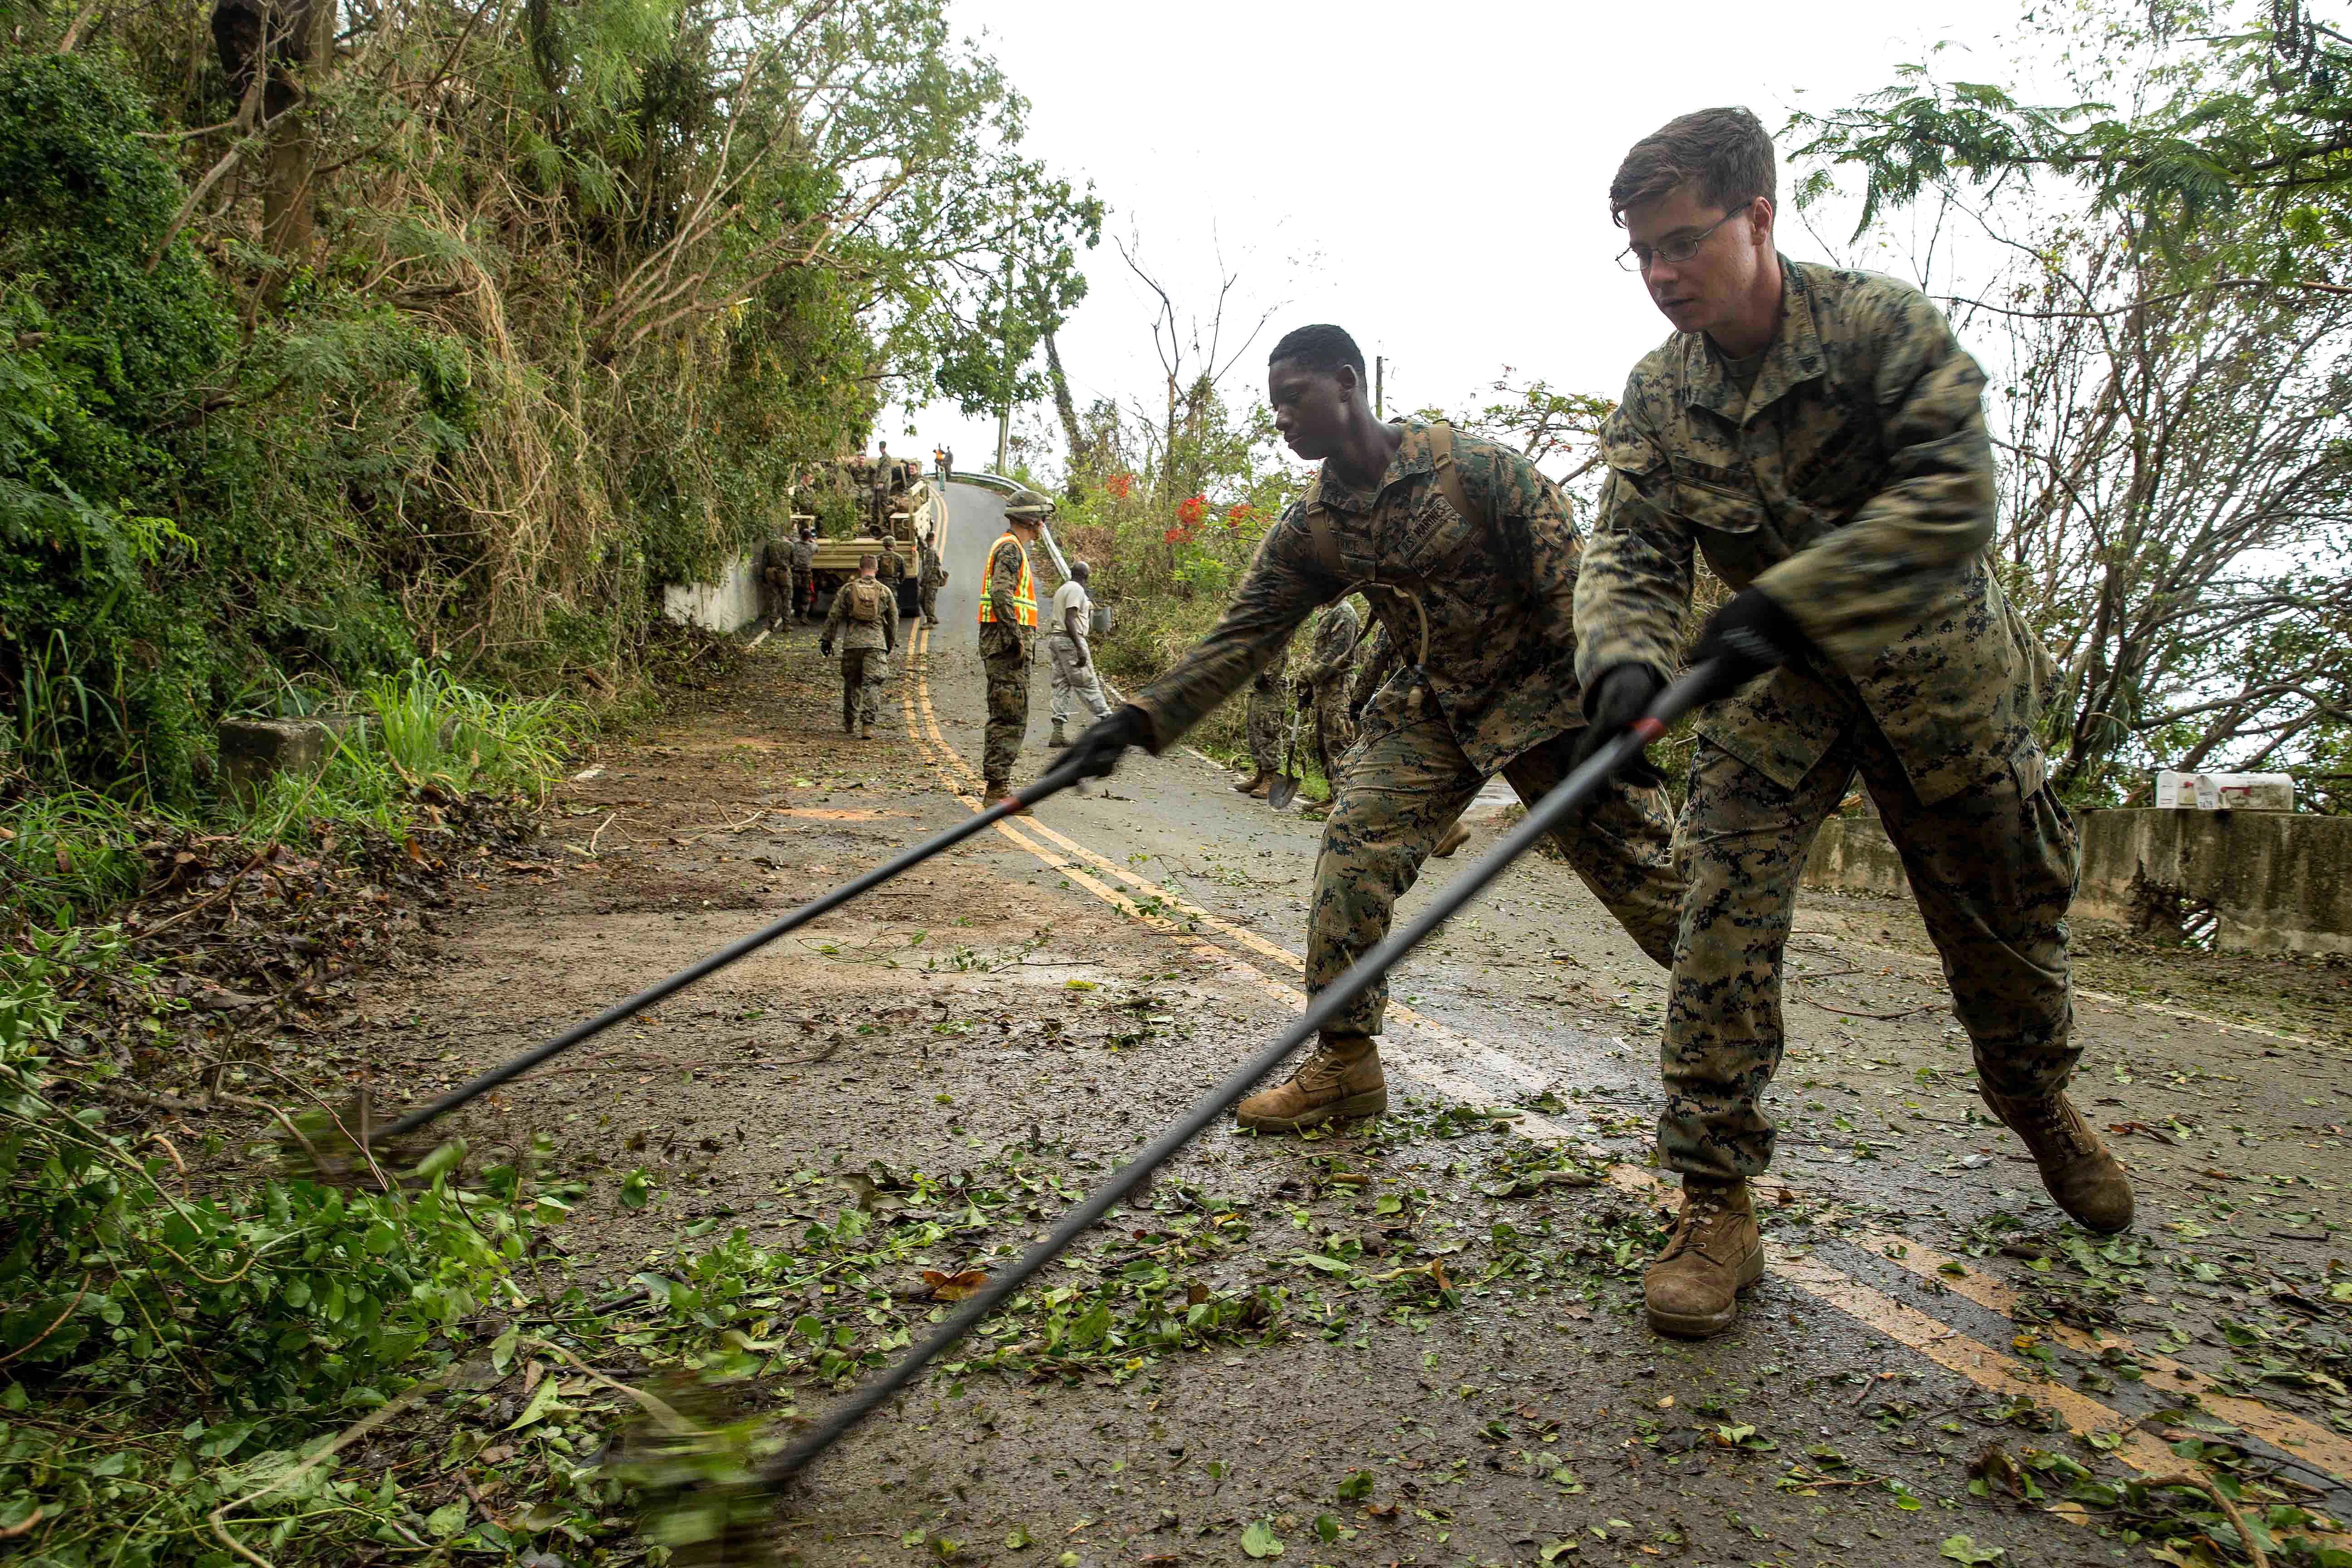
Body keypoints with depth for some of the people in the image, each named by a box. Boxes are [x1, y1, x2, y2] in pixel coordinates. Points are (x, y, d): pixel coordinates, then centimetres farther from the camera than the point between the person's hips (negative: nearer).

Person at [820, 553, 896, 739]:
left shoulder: (848, 589, 3)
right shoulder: (884, 591, 6)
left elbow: (834, 617, 2)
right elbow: (893, 621, 13)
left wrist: (827, 640, 10)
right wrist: (891, 644, 25)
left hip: (852, 643, 1)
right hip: (876, 643, -1)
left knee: (851, 684, 15)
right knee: (872, 684, -4)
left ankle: (850, 724, 25)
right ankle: (868, 725, -15)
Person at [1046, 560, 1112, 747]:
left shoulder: (1062, 590, 19)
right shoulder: (1076, 590, -10)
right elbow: (1070, 620, -19)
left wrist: (1086, 635, 36)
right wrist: (1080, 649, -23)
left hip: (1056, 639, 9)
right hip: (1070, 640, -9)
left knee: (1062, 686, 5)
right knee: (1087, 684, -5)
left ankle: (1058, 733, 1)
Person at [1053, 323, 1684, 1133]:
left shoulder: (1478, 467, -19)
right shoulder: (1307, 531, -4)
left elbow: (1571, 588, -17)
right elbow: (1240, 638, -6)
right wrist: (1139, 719, -16)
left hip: (1541, 692, -4)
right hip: (1430, 708, 4)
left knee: (1634, 856, -3)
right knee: (1355, 844, -12)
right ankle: (1345, 1061, -2)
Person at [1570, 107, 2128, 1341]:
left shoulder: (1883, 324, -15)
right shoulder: (1656, 397, -4)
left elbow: (1952, 501, -25)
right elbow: (1630, 551, -10)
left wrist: (1781, 604, -36)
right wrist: (1623, 660, -33)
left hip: (1933, 670, -1)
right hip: (1771, 694, 2)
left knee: (2003, 918, 13)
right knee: (1724, 927, -14)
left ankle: (2039, 1102, 44)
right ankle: (1716, 1204, -6)